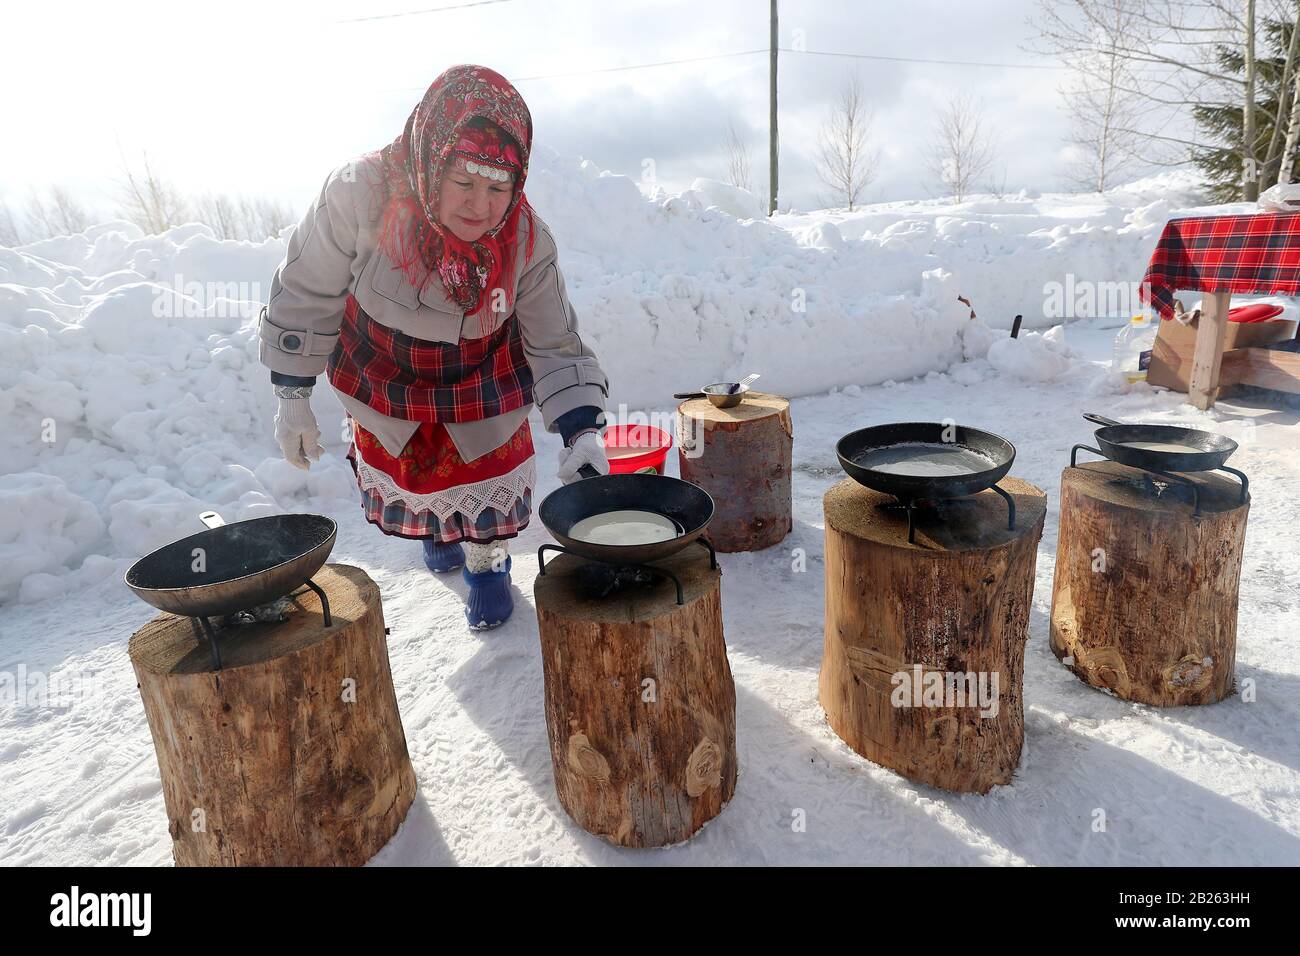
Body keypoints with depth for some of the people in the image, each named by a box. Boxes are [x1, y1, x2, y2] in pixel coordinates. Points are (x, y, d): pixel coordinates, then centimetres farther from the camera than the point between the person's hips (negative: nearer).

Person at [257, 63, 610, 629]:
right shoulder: (361, 192, -31)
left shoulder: (528, 240, -26)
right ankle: (433, 527, 56)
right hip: (383, 380, 1)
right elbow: (307, 293, -16)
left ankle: (488, 564, 42)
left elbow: (555, 344, -16)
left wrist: (581, 428, -30)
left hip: (483, 385, 0)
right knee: (407, 477, 21)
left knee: (489, 485, 10)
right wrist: (292, 396, -11)